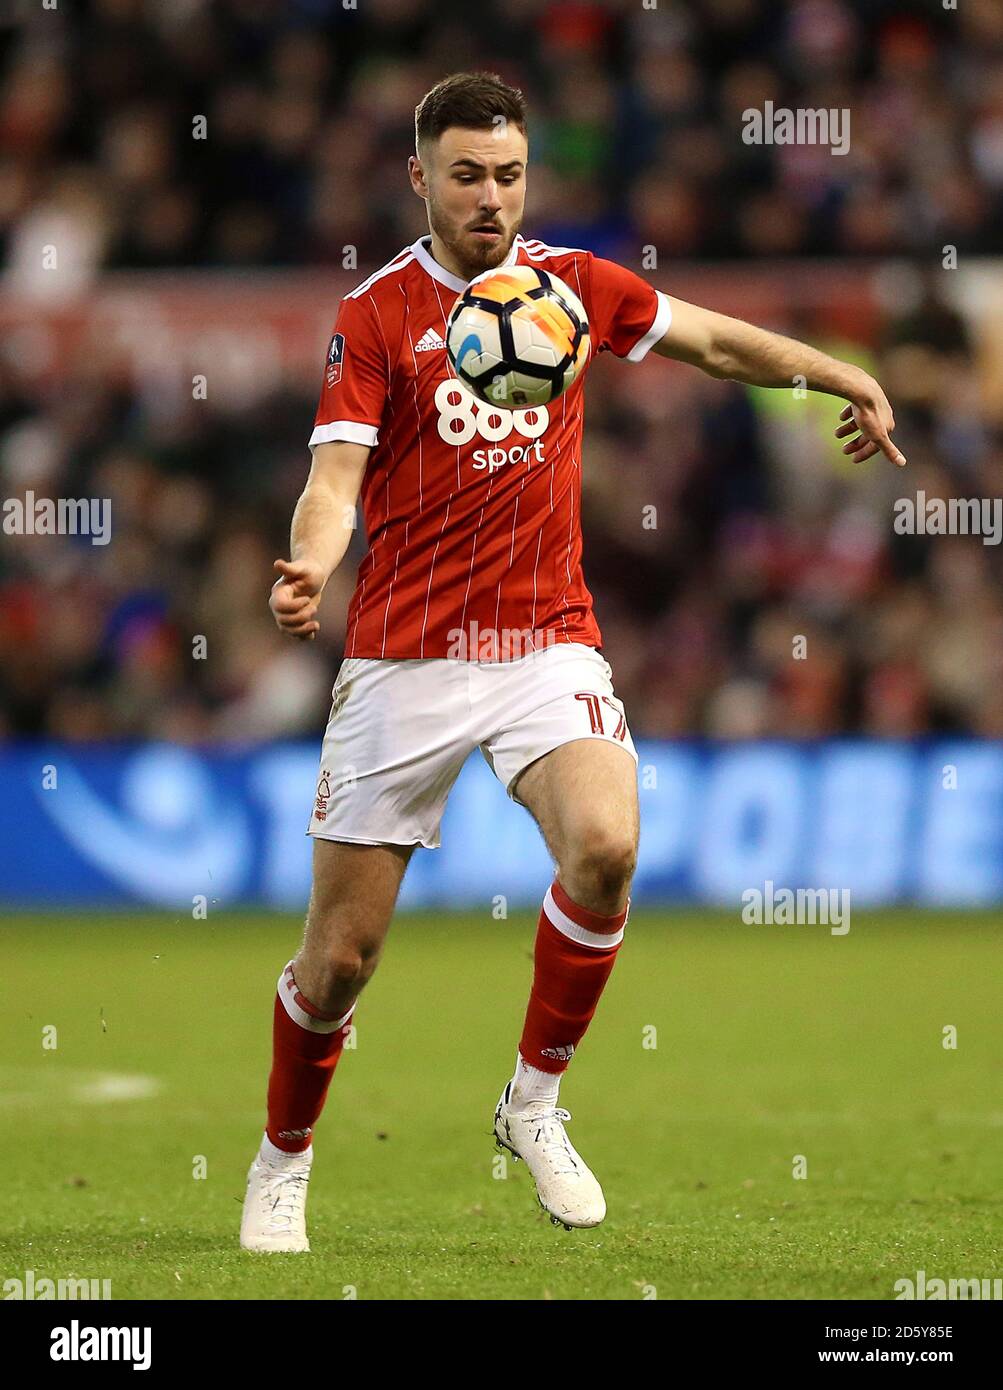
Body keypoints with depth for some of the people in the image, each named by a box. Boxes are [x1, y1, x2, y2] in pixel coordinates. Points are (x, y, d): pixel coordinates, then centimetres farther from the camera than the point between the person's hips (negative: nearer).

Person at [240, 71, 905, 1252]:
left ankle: (535, 1101, -6)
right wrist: (307, 569, -36)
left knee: (605, 846, -27)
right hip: (403, 657, -2)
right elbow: (336, 475, -16)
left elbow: (718, 341, 21)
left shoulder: (574, 284, 5)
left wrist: (846, 378, 17)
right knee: (342, 952, -1)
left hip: (546, 644, 2)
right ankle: (283, 1158, 26)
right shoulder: (374, 316, -6)